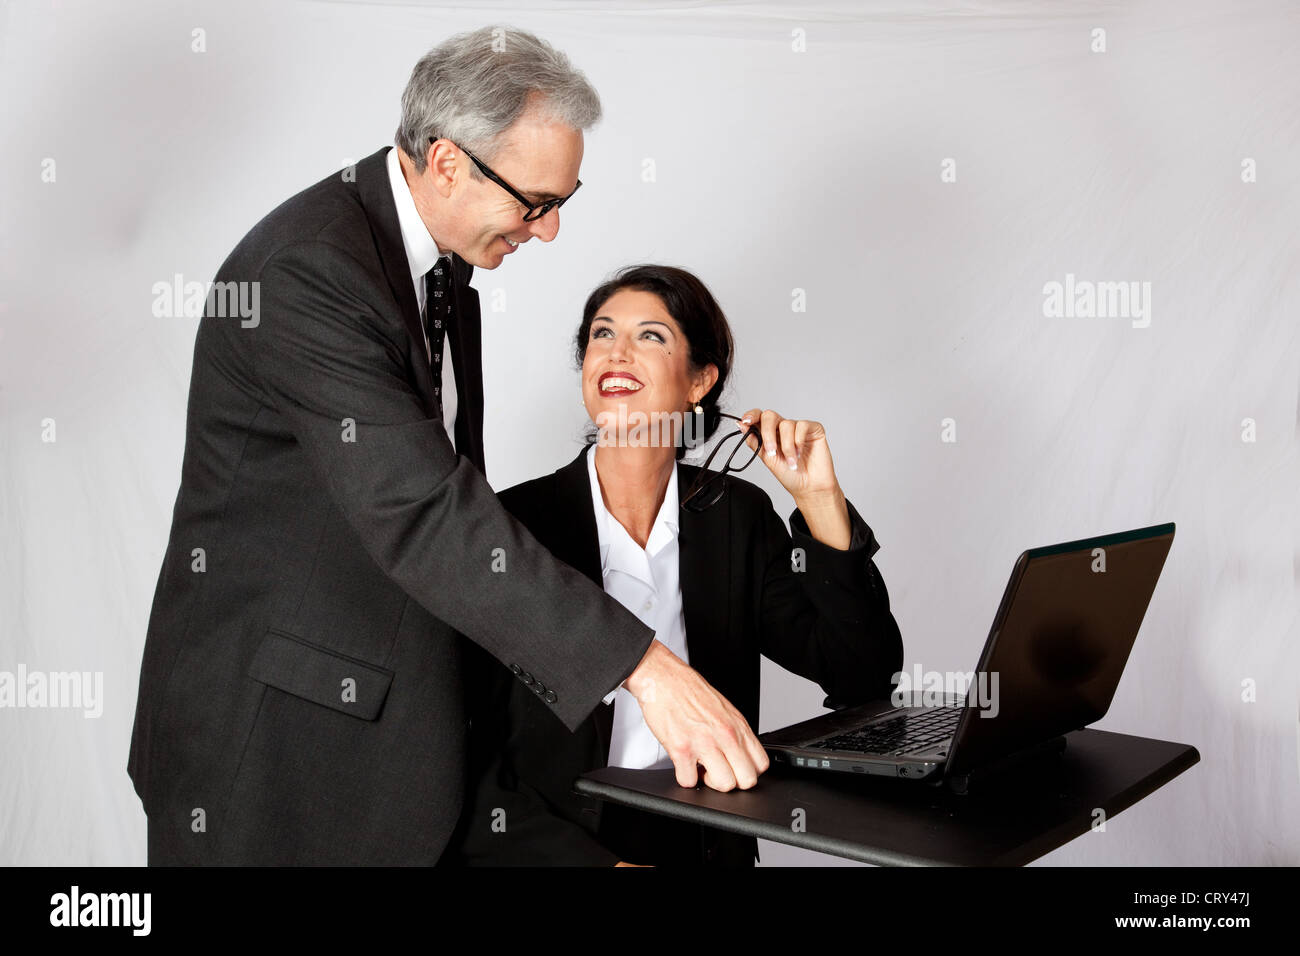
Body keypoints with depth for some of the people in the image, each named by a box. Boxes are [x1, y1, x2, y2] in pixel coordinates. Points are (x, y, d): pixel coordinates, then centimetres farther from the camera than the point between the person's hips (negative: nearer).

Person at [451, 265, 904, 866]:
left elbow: (864, 680, 0)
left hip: (703, 847, 3)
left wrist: (820, 499, -8)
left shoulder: (738, 517, 5)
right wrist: (602, 862, -18)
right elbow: (471, 760, -6)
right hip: (551, 851, -3)